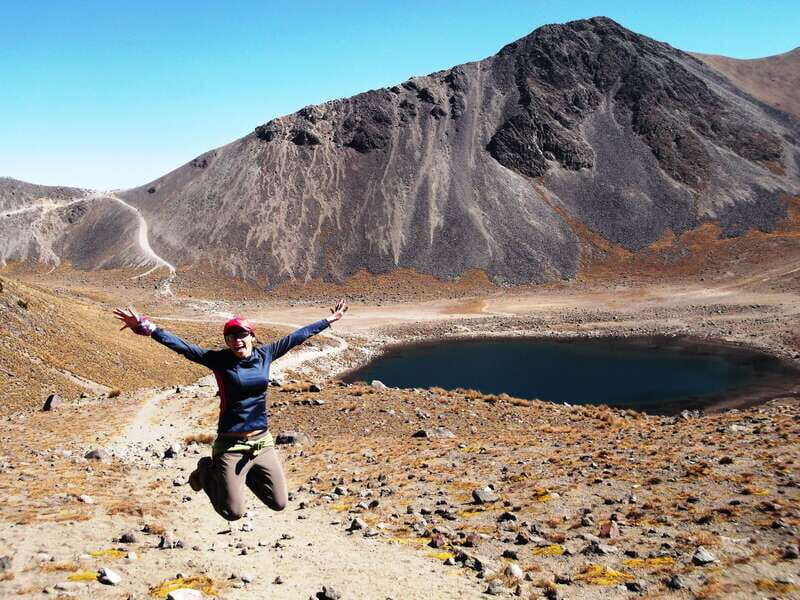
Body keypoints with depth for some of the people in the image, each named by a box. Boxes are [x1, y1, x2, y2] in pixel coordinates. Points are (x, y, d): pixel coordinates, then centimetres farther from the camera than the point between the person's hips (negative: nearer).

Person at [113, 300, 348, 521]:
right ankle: (207, 472, 27)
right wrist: (146, 327, -26)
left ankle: (247, 474, 33)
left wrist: (327, 321, 20)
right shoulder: (220, 360, -8)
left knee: (279, 503, 8)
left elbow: (296, 336, 10)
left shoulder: (264, 355, 1)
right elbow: (182, 346, -16)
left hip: (263, 442, 4)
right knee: (233, 513, 1)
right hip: (230, 445, -4)